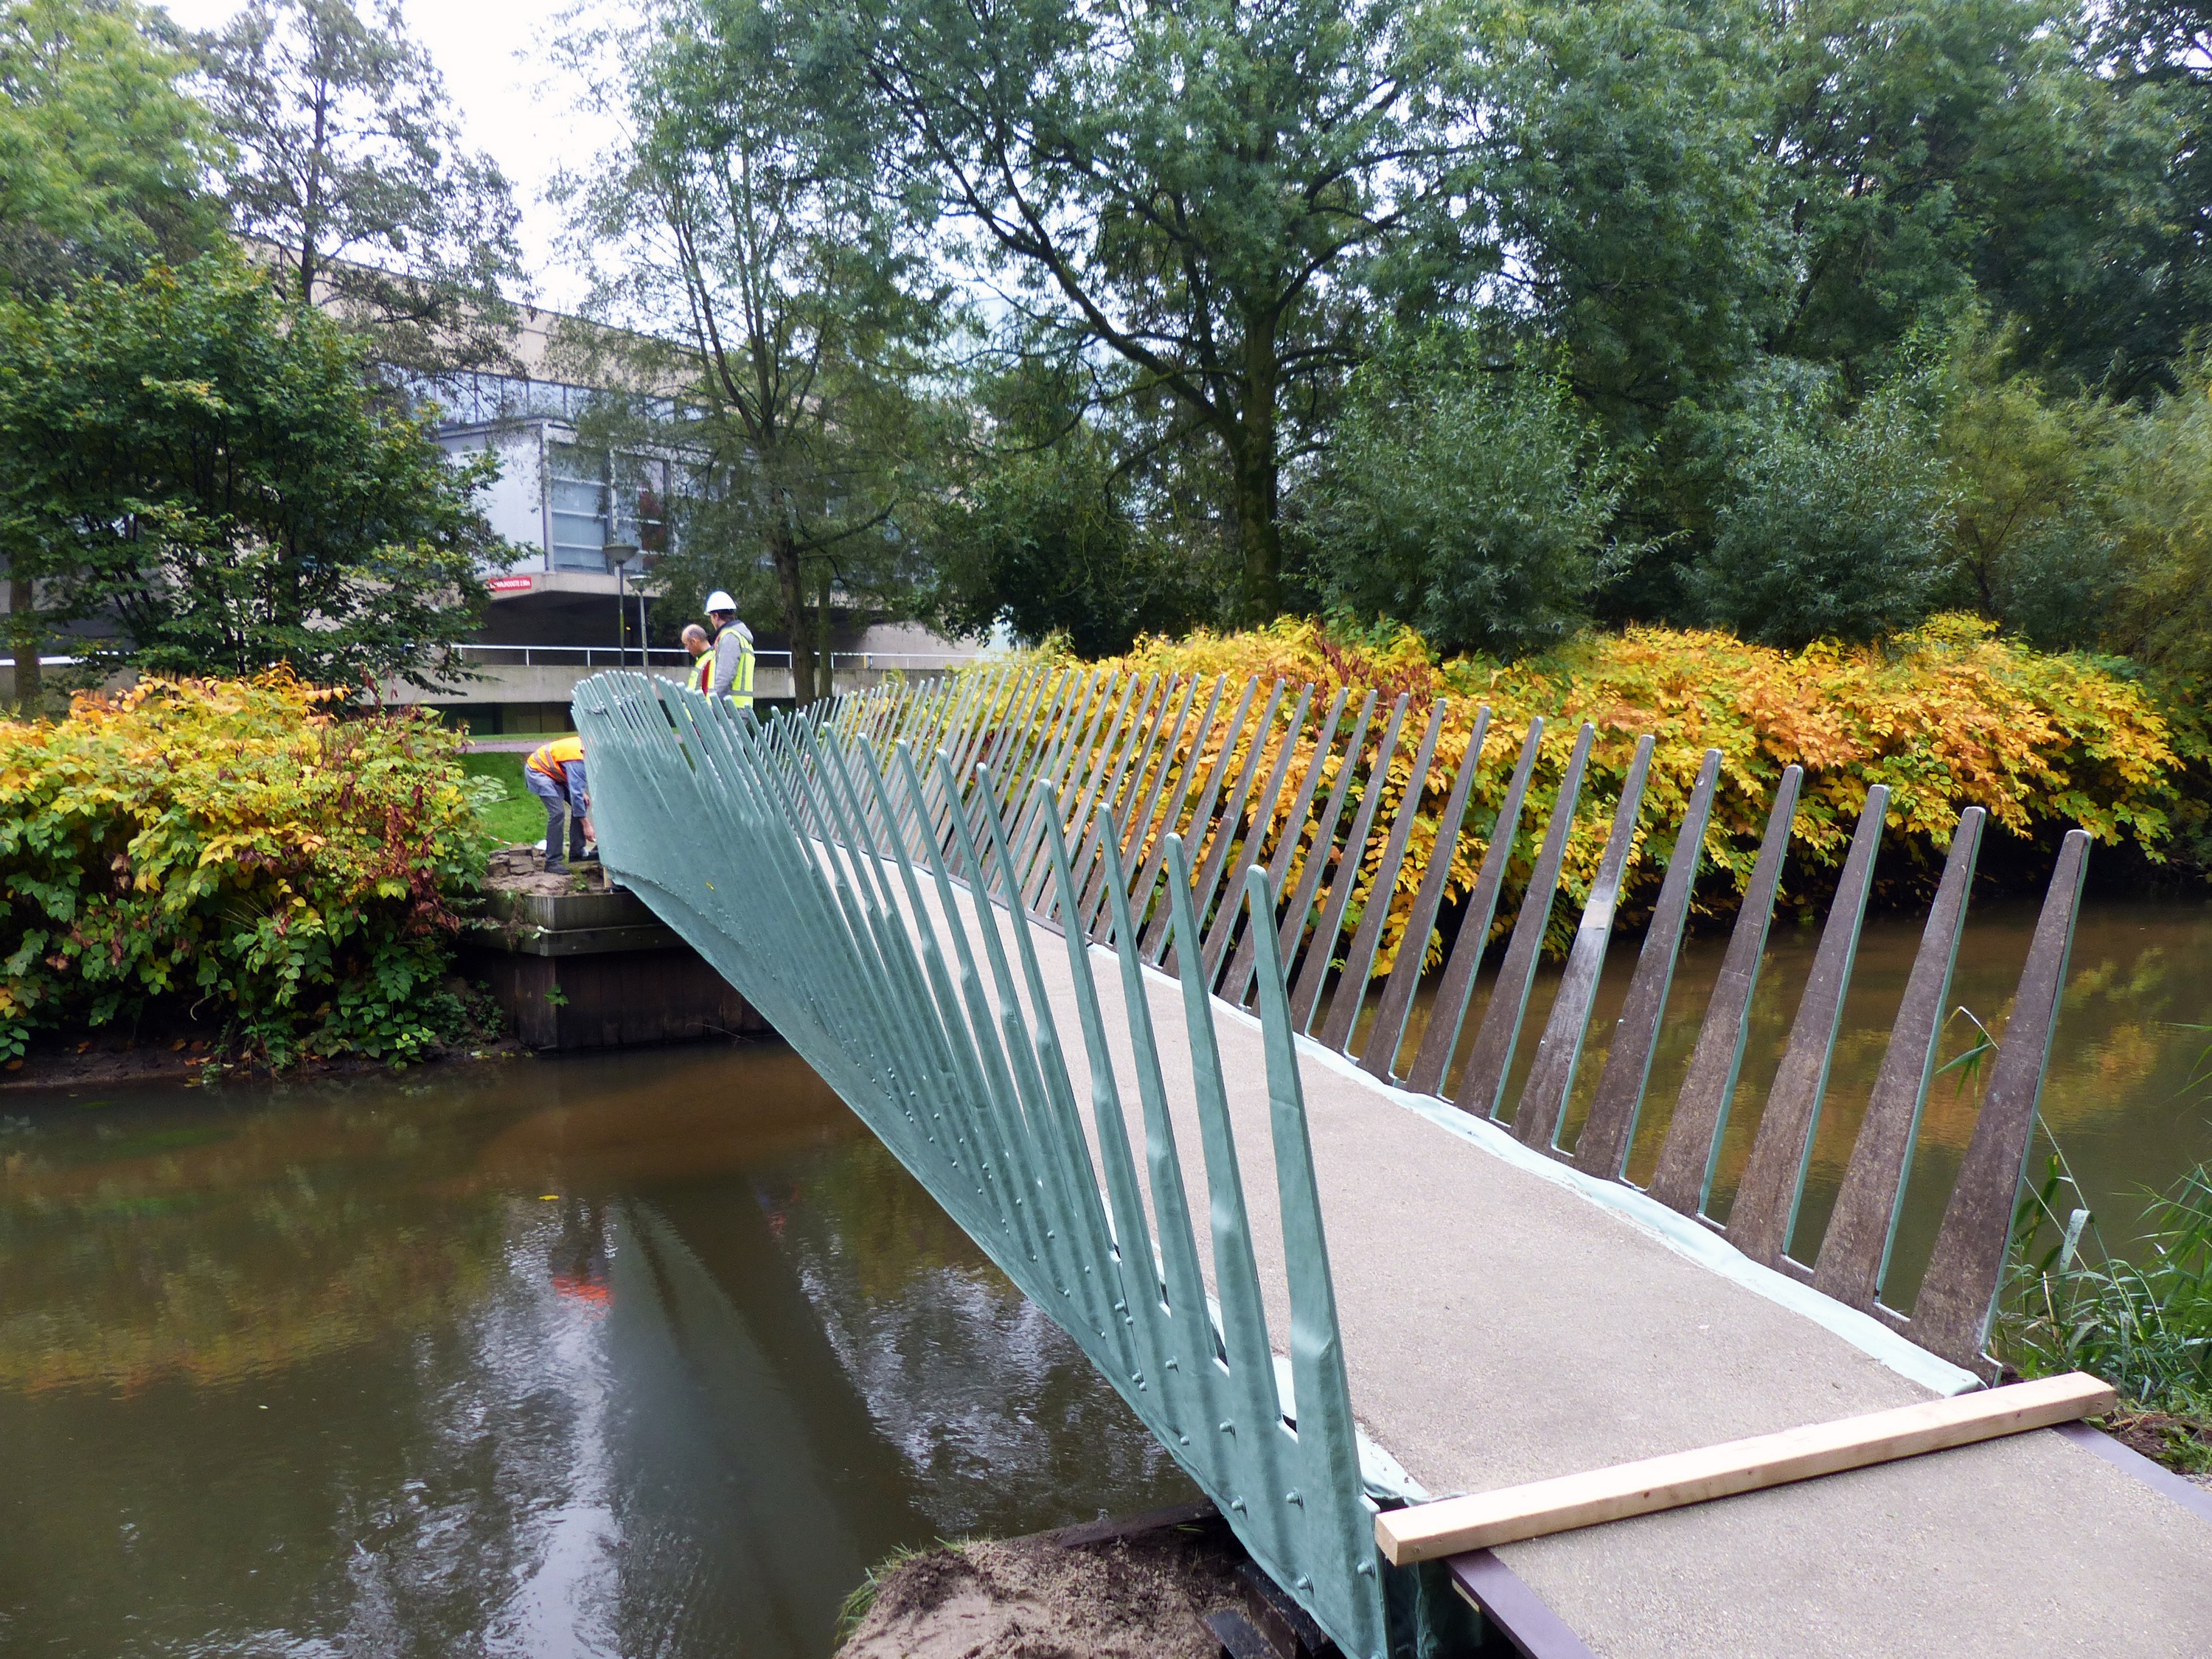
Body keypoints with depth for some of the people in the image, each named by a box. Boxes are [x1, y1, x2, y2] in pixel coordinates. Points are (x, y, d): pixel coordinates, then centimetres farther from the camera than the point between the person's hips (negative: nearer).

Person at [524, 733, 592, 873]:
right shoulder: (577, 760, -33)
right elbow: (575, 794, -33)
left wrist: (582, 793, 0)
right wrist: (586, 825, -30)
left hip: (555, 773, 10)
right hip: (537, 771, -10)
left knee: (582, 804, 4)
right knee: (557, 812, -23)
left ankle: (577, 852, 11)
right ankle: (552, 861, -19)